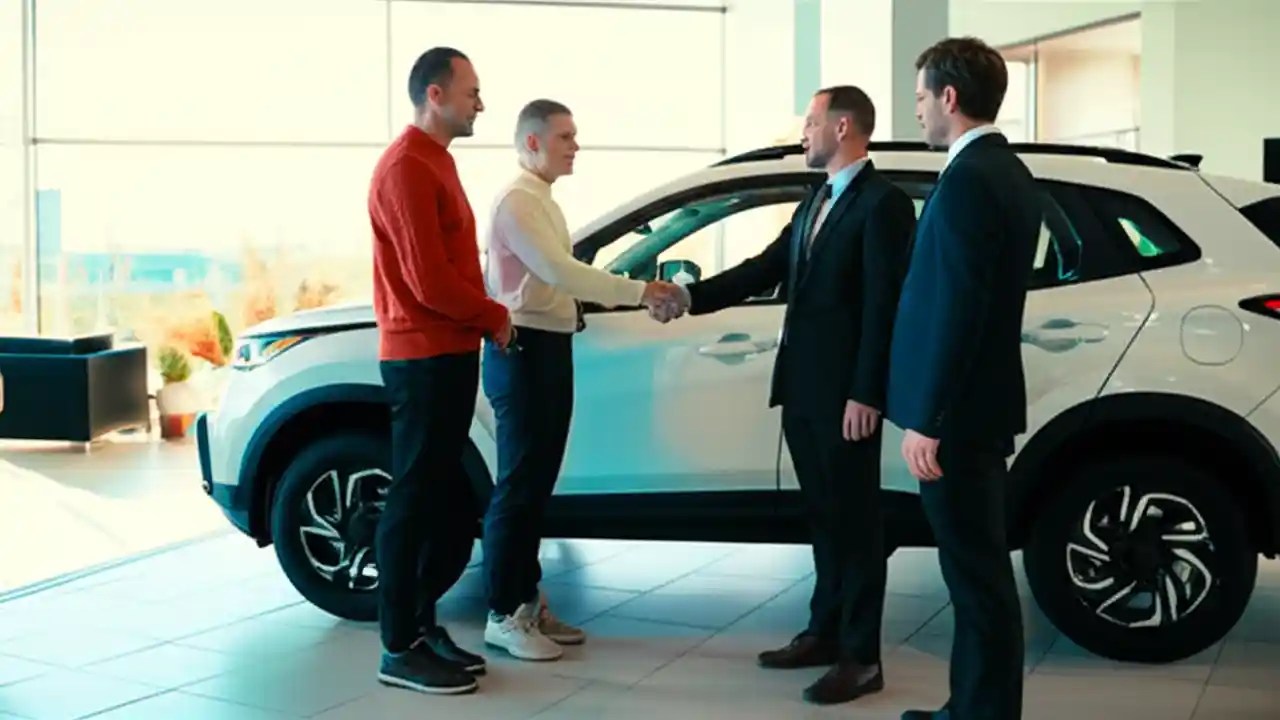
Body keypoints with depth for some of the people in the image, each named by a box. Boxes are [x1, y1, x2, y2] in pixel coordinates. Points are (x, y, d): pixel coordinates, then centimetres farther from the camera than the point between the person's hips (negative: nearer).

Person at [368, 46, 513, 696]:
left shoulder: (435, 161, 17)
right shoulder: (407, 167, -15)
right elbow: (429, 282, -21)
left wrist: (483, 321, 4)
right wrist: (495, 318, -8)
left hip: (447, 354, 10)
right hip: (423, 358, -10)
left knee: (442, 498, 14)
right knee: (414, 501, -3)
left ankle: (420, 623, 25)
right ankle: (399, 649, 5)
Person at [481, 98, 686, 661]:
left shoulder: (542, 200, 19)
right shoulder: (517, 200, -14)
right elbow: (558, 270, -25)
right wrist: (638, 292, -26)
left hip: (549, 348, 10)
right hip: (523, 351, -10)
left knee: (537, 483, 13)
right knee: (518, 485, -6)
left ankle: (527, 600, 22)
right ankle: (503, 615, 2)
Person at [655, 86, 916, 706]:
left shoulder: (883, 202, -11)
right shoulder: (816, 201, 16)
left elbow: (883, 307, -16)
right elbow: (767, 267, 17)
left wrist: (866, 395, -19)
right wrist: (692, 296, 8)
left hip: (845, 395, -8)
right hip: (802, 389, 8)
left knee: (855, 521, 1)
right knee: (825, 516, 16)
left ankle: (861, 657, 10)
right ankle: (826, 633, 28)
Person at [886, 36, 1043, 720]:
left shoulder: (966, 179, -18)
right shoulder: (1005, 171, 14)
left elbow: (955, 309, -23)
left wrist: (925, 420, -20)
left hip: (958, 411, -10)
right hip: (977, 404, 10)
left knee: (978, 575, -1)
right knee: (977, 569, 17)